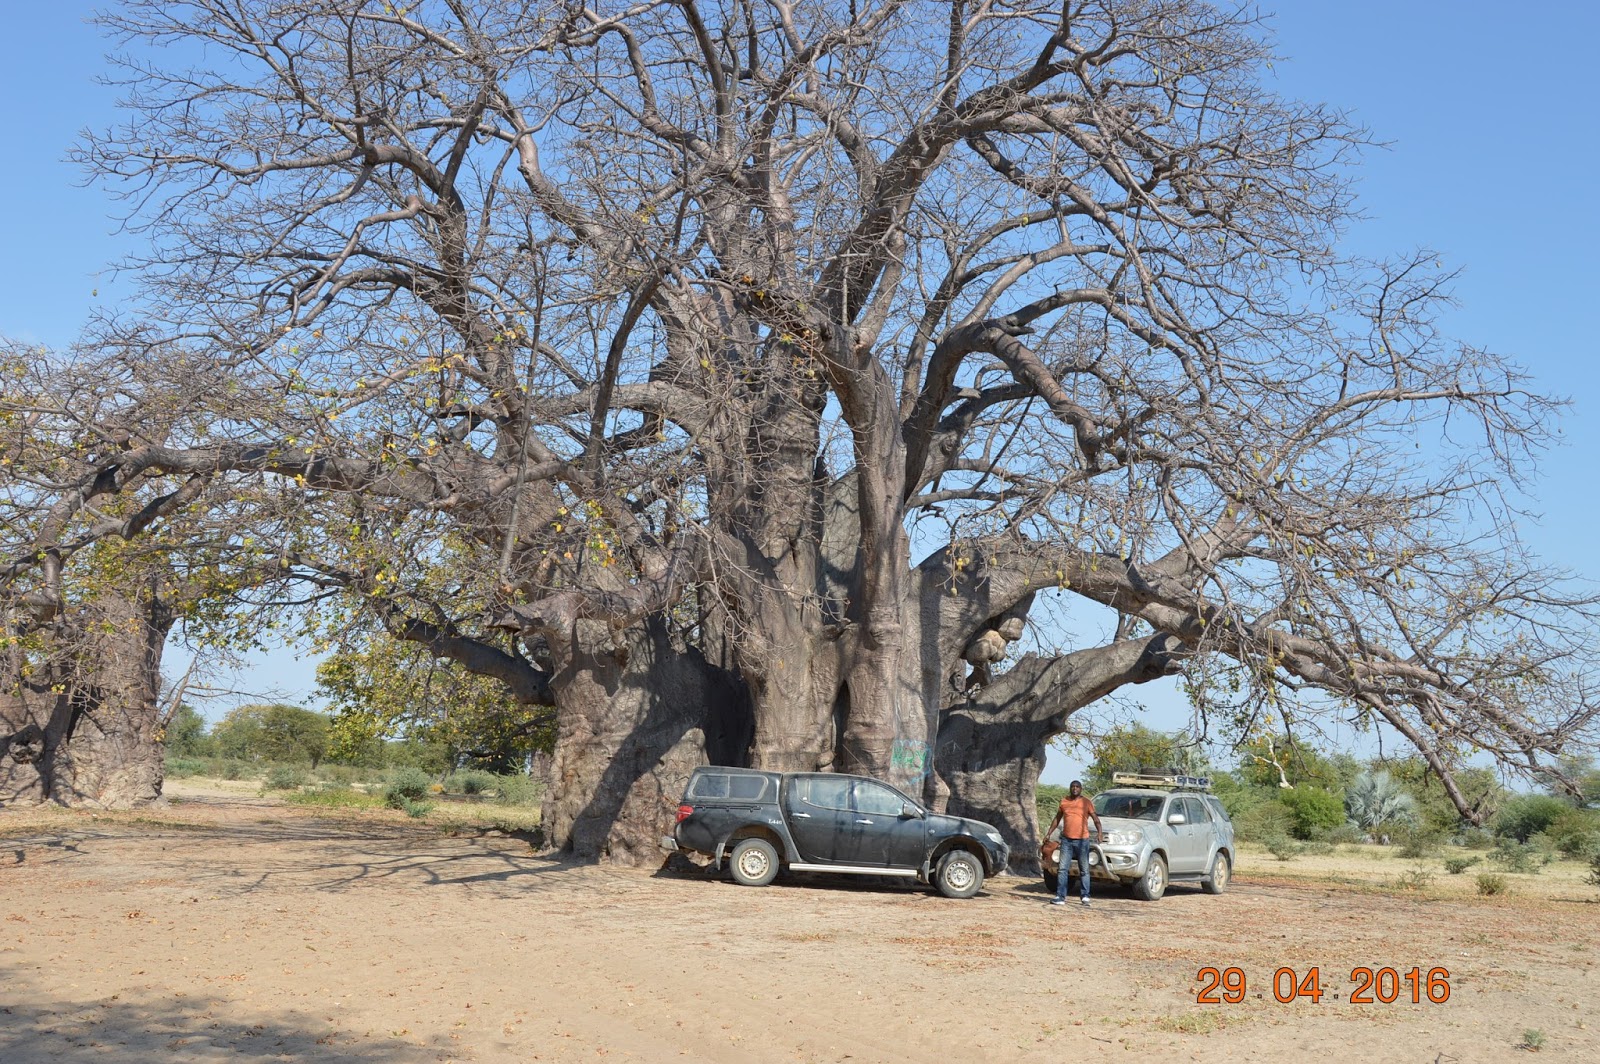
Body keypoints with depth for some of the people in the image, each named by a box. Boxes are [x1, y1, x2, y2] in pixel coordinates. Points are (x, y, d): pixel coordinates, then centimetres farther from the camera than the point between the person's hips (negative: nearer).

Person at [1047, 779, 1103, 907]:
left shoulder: (1086, 803, 0)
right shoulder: (1064, 802, 9)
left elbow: (1096, 819, -3)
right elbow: (1057, 819, 19)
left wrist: (1099, 832, -19)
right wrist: (1049, 833, 16)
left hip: (1082, 840, -2)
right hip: (1066, 840, 3)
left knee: (1084, 870, 3)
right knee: (1062, 869, -4)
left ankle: (1085, 897, 10)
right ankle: (1060, 897, -3)